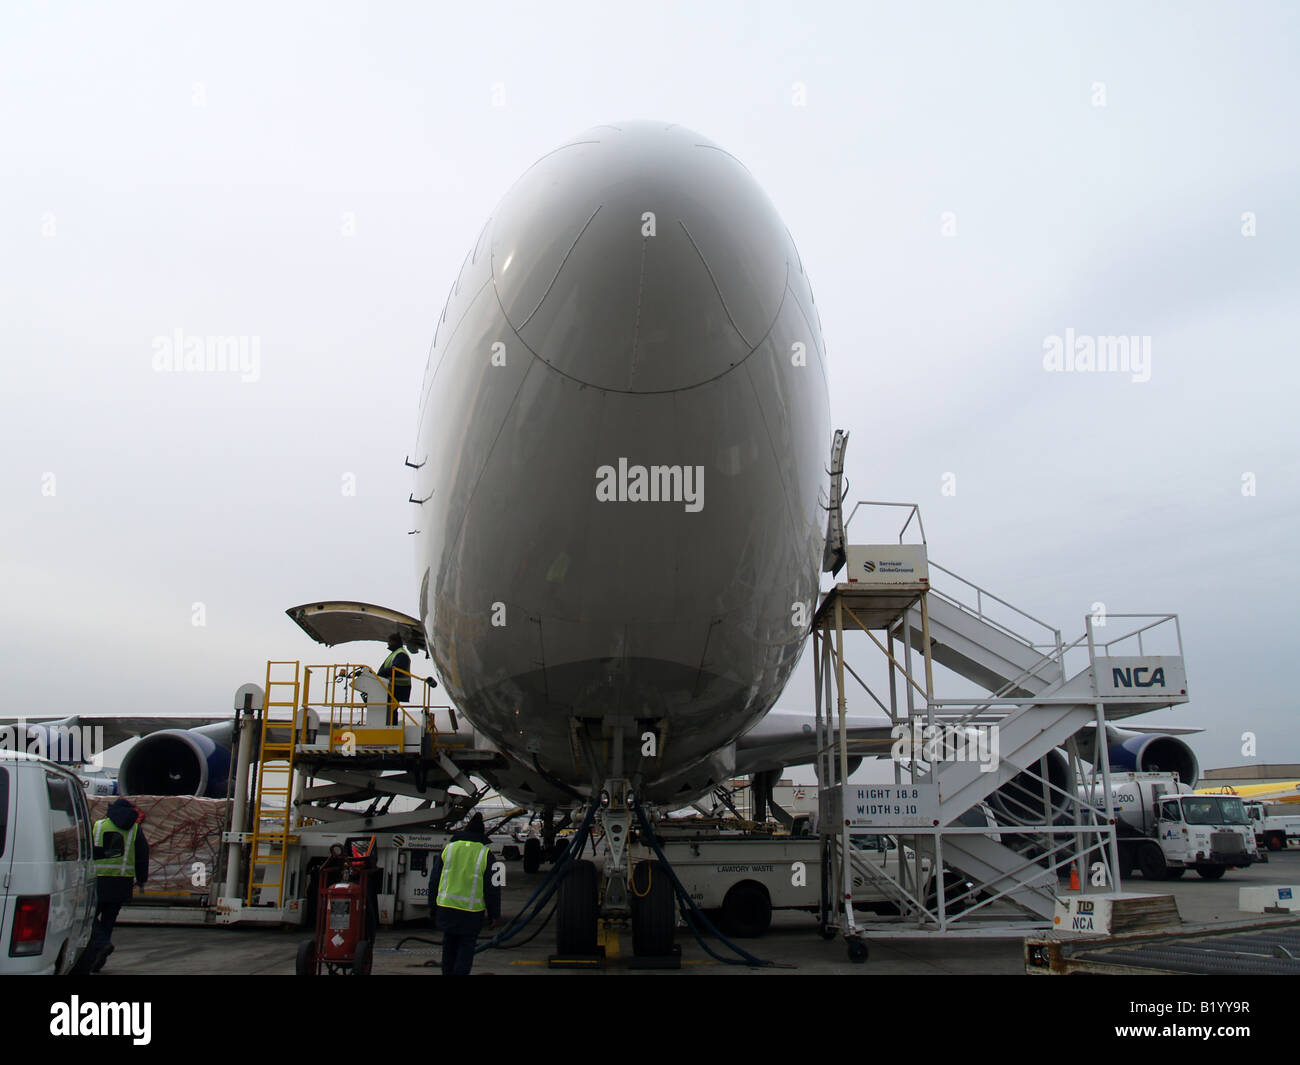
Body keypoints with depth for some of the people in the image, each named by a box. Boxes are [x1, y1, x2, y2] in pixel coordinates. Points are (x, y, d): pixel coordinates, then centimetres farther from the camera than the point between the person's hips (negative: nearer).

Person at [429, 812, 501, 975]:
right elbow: (492, 887, -3)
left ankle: (447, 972, 22)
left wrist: (433, 907, 19)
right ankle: (461, 972, -1)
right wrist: (494, 914, 5)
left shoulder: (448, 848, 4)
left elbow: (434, 879, 10)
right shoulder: (486, 854, -4)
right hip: (471, 912, -3)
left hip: (446, 907, 3)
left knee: (449, 945, 16)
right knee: (466, 945, 6)